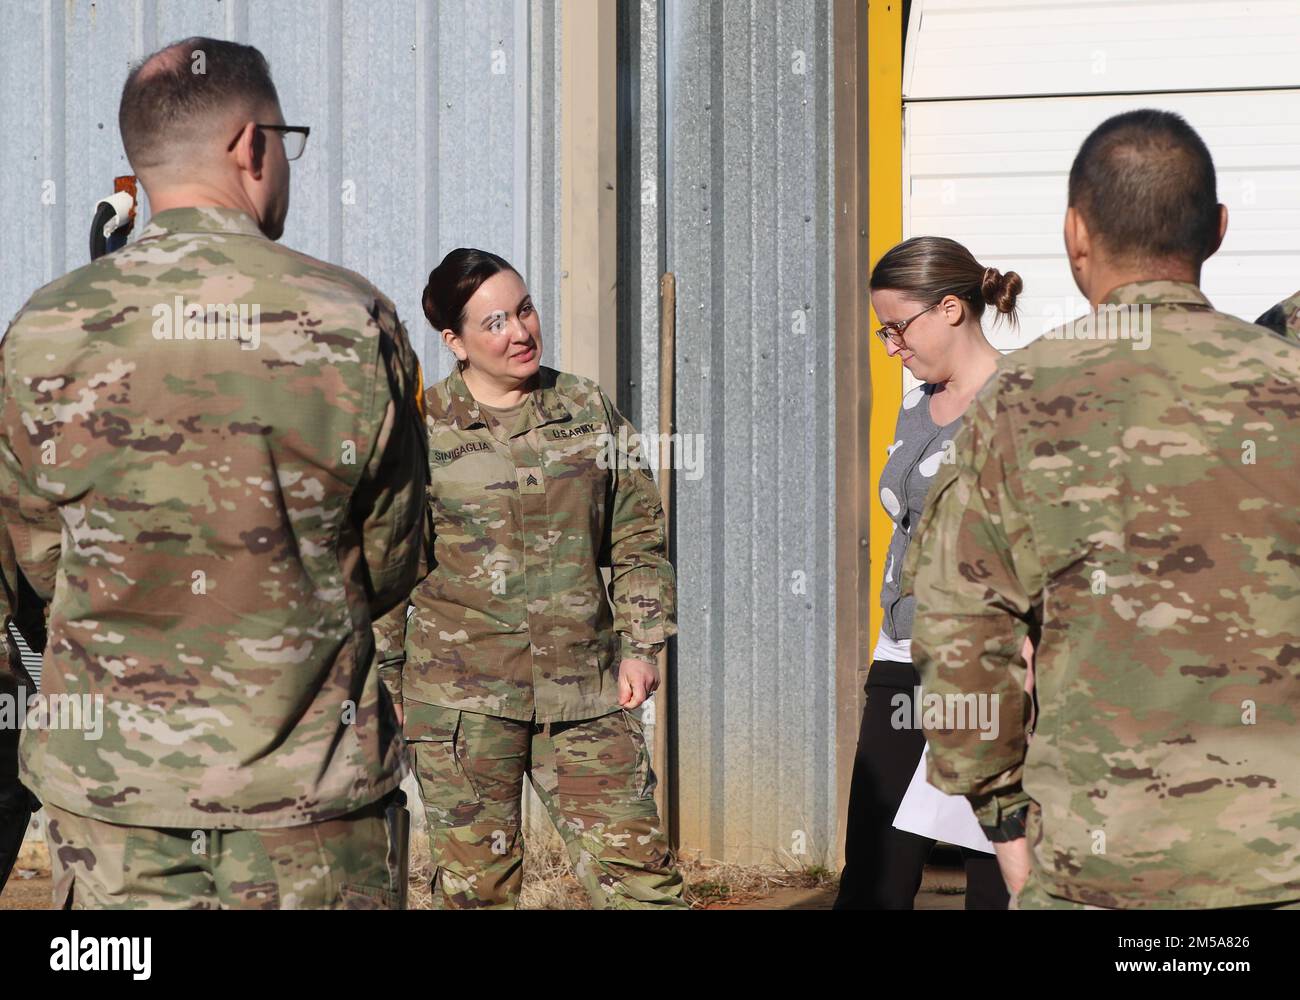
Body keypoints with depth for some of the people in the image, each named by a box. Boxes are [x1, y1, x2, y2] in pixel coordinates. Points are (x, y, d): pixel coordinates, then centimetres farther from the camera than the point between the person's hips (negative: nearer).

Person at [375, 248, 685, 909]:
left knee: (640, 876, -3)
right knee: (475, 885, 2)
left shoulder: (588, 410, 9)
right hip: (462, 697, -2)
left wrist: (641, 646, 5)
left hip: (585, 692, 2)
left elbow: (638, 537, 14)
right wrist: (385, 682, 3)